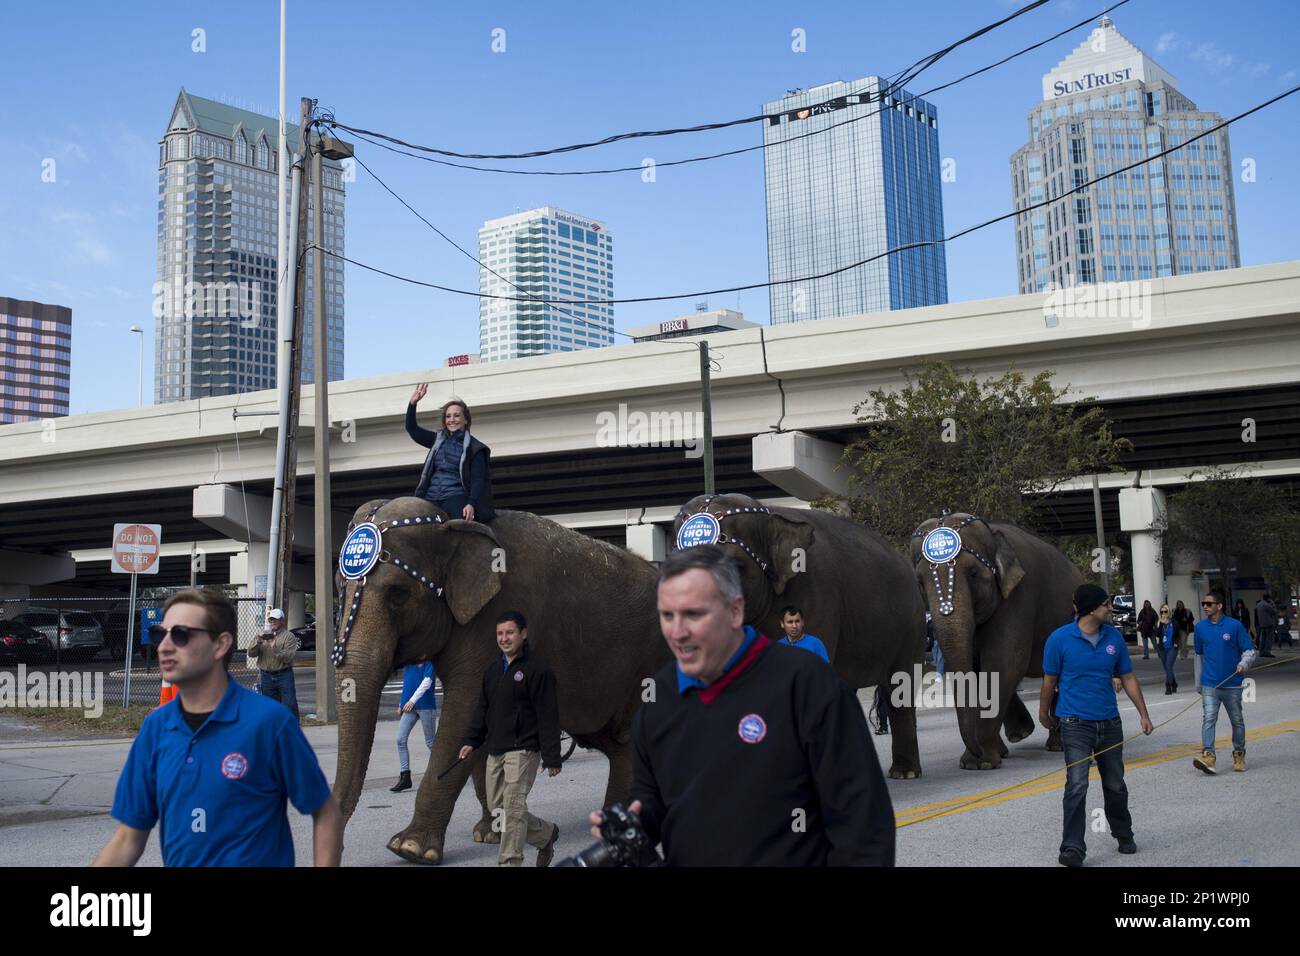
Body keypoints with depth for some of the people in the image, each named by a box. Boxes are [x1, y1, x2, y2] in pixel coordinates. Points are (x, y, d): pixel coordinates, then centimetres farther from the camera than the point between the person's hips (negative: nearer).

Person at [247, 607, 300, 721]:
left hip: (284, 676, -4)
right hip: (266, 676, 4)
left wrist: (275, 649, -23)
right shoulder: (263, 634, 14)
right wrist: (258, 641, -11)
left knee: (289, 706, -6)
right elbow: (251, 653, 4)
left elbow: (288, 658, -11)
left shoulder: (289, 636, 0)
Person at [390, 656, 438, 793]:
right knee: (401, 740, -5)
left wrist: (412, 700, -26)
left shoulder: (430, 663, -7)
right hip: (409, 707, 5)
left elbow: (426, 683, -18)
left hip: (426, 706, -5)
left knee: (430, 742, 4)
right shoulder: (408, 663, 11)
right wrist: (401, 704, 17)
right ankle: (405, 777, -3)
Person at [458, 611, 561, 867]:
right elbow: (483, 709, 21)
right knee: (497, 808, 12)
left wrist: (552, 757, -14)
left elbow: (548, 716, -11)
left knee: (513, 807, -12)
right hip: (495, 751, 8)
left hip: (523, 751, -8)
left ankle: (509, 862, -6)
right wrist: (472, 741, 11)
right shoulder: (493, 669, 15)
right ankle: (546, 834, 30)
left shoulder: (537, 669, -9)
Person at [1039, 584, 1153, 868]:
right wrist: (1044, 713, 10)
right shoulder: (1060, 639, -10)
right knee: (1077, 785, -13)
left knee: (1115, 785, 16)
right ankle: (1072, 848, -9)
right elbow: (1049, 681, 1)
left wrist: (1143, 713, 8)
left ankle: (1124, 835, 37)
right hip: (1076, 724, -4)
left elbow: (1127, 678, 10)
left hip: (1110, 723, 4)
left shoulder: (1114, 637, 3)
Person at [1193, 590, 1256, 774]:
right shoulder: (1200, 627, 4)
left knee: (1237, 721, 12)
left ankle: (1239, 755, 29)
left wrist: (1244, 664, -23)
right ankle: (1208, 756, -22)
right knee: (1208, 719, -14)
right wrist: (1200, 681, 21)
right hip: (1209, 684, 1)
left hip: (1232, 683, -1)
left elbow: (1249, 651, -1)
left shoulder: (1235, 625, -6)